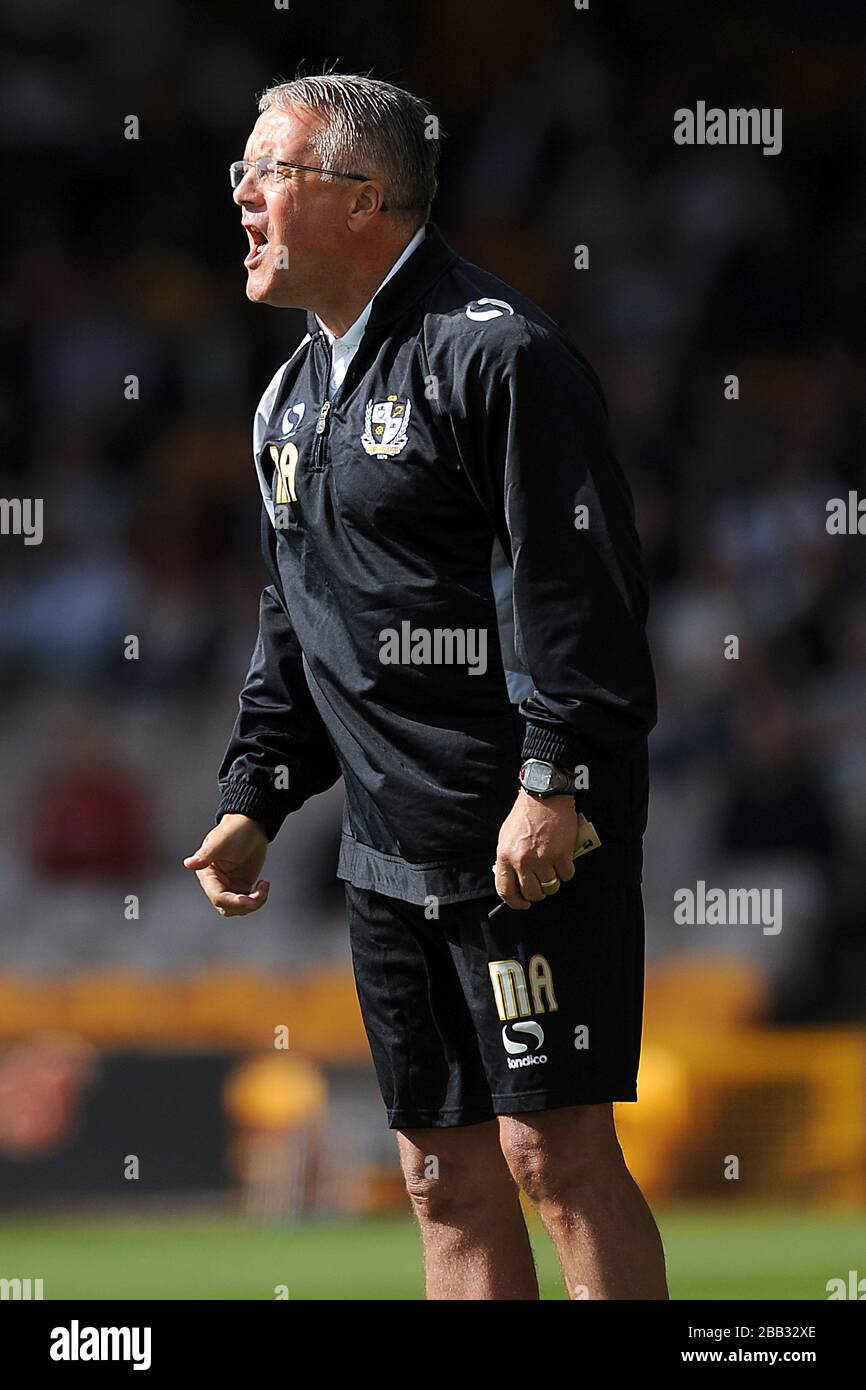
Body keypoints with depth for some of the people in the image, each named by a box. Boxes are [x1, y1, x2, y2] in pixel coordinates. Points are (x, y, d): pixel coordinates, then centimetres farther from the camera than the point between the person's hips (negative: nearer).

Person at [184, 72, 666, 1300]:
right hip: (389, 848, 8)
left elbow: (578, 587, -17)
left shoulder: (496, 353, -11)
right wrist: (253, 799, 17)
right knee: (447, 1175, 8)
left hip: (532, 836, -8)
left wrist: (555, 782, -21)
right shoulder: (295, 394, 17)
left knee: (554, 1151, -10)